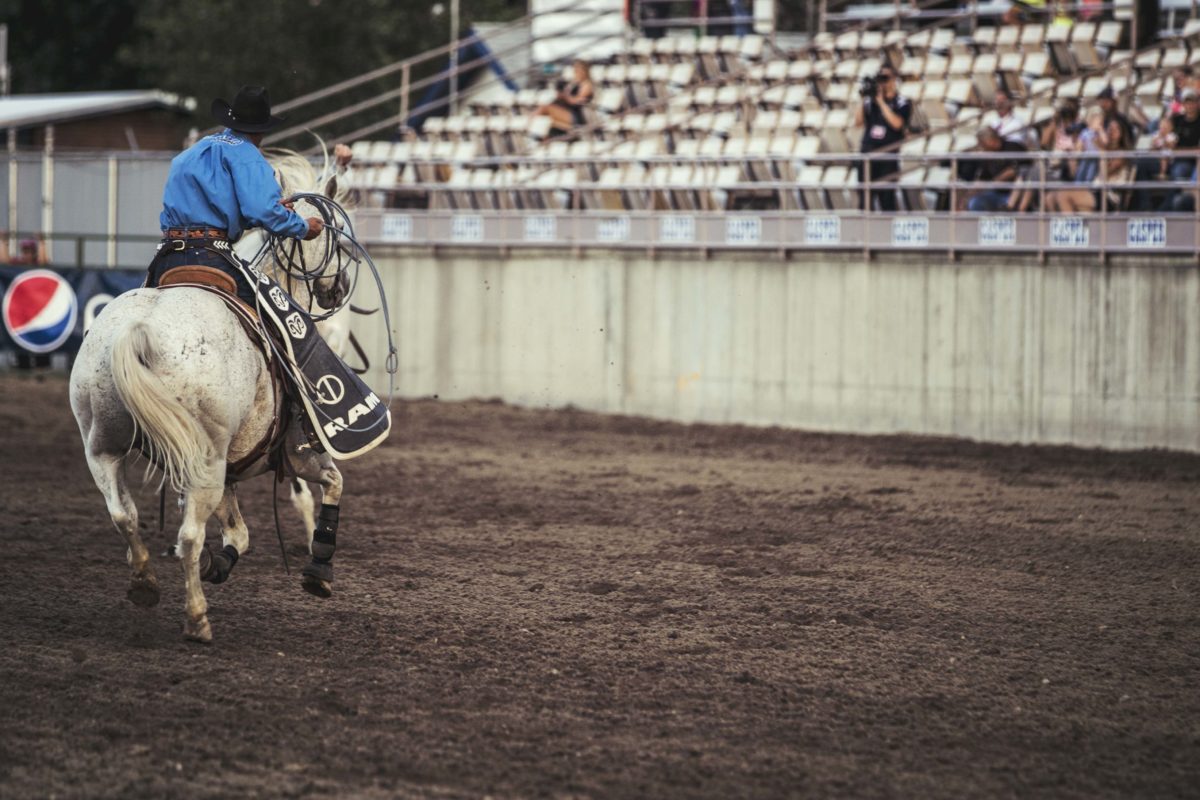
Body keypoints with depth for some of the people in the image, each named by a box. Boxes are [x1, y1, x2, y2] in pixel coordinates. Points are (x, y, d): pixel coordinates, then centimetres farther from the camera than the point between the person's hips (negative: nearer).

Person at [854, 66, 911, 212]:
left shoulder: (902, 103, 2)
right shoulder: (870, 100, 11)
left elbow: (897, 123, -15)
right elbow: (858, 122, 5)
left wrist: (881, 102, -12)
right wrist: (863, 101, -4)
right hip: (867, 153, 3)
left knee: (887, 197, -5)